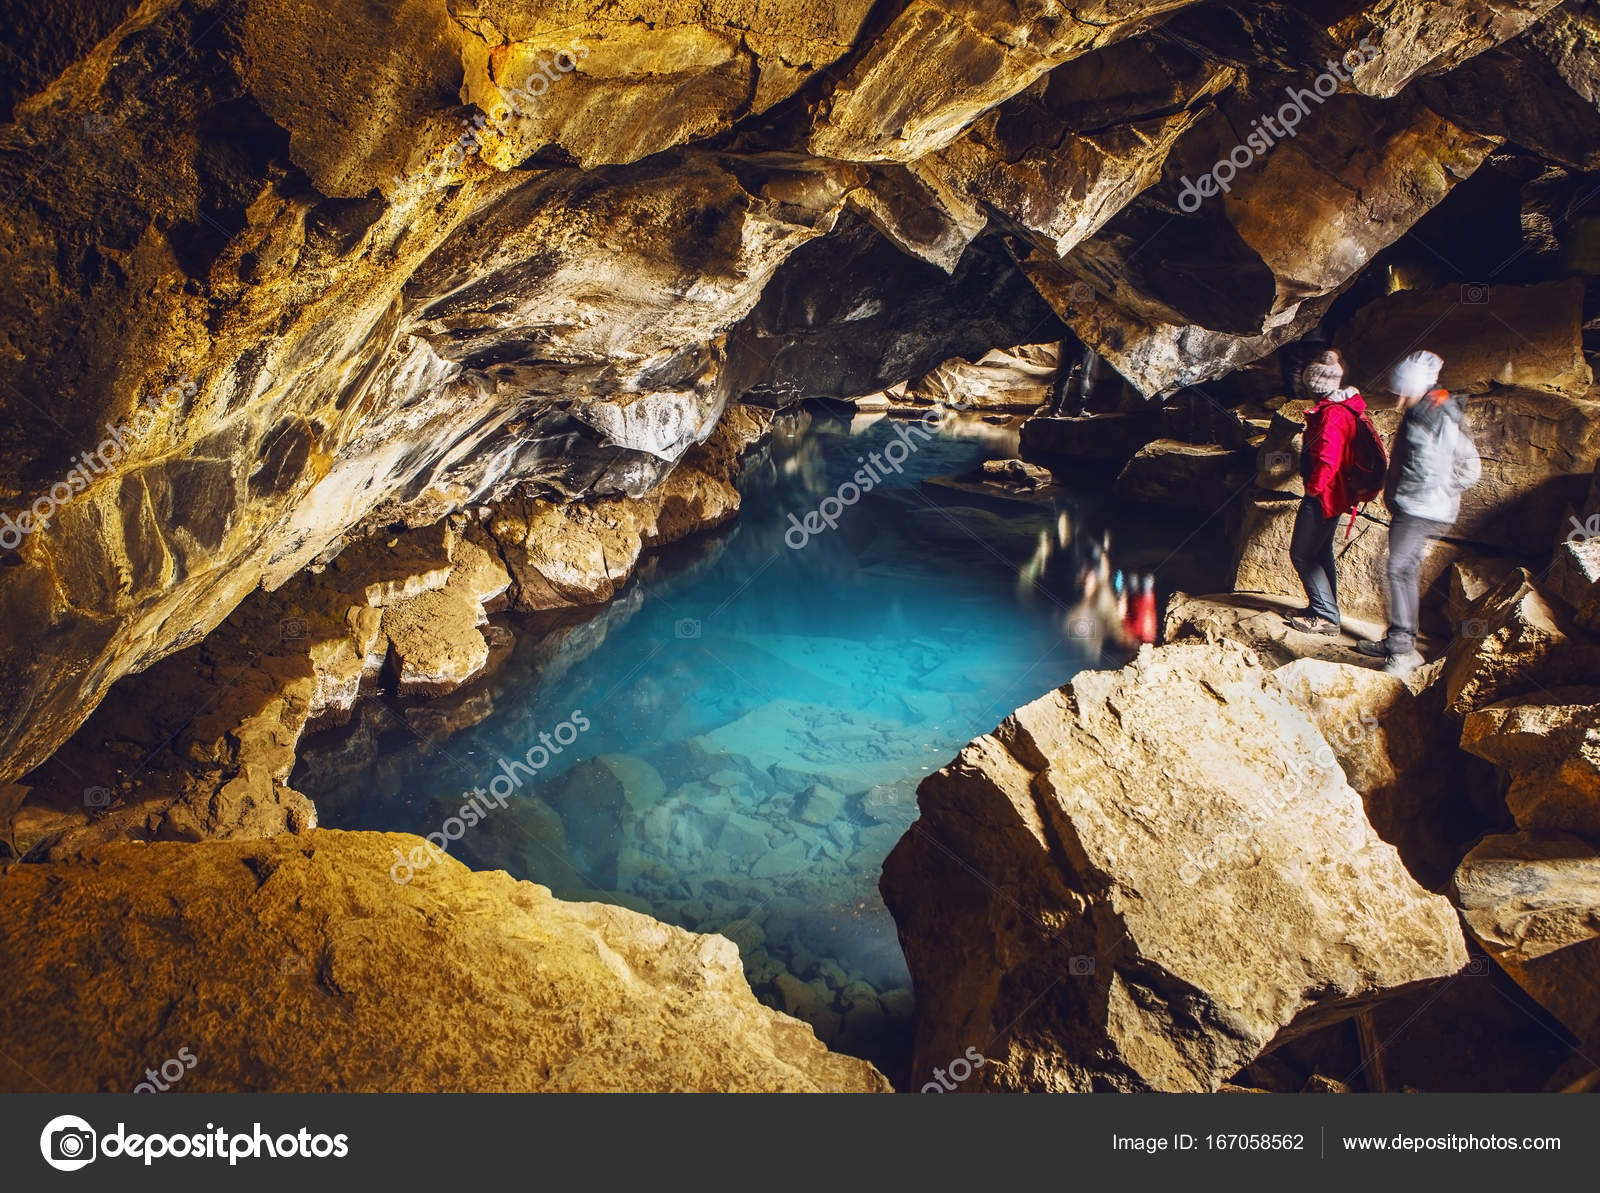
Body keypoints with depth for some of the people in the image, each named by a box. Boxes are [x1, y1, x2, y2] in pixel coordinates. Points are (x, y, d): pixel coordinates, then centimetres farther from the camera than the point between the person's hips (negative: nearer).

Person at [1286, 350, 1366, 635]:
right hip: (1333, 493, 11)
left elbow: (1327, 459, -30)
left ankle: (1326, 616, -5)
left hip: (1322, 495, -11)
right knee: (1321, 552, 19)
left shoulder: (1332, 414, -22)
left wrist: (1314, 487, -17)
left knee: (1302, 554, -7)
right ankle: (1324, 610, 29)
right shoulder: (1347, 407, 12)